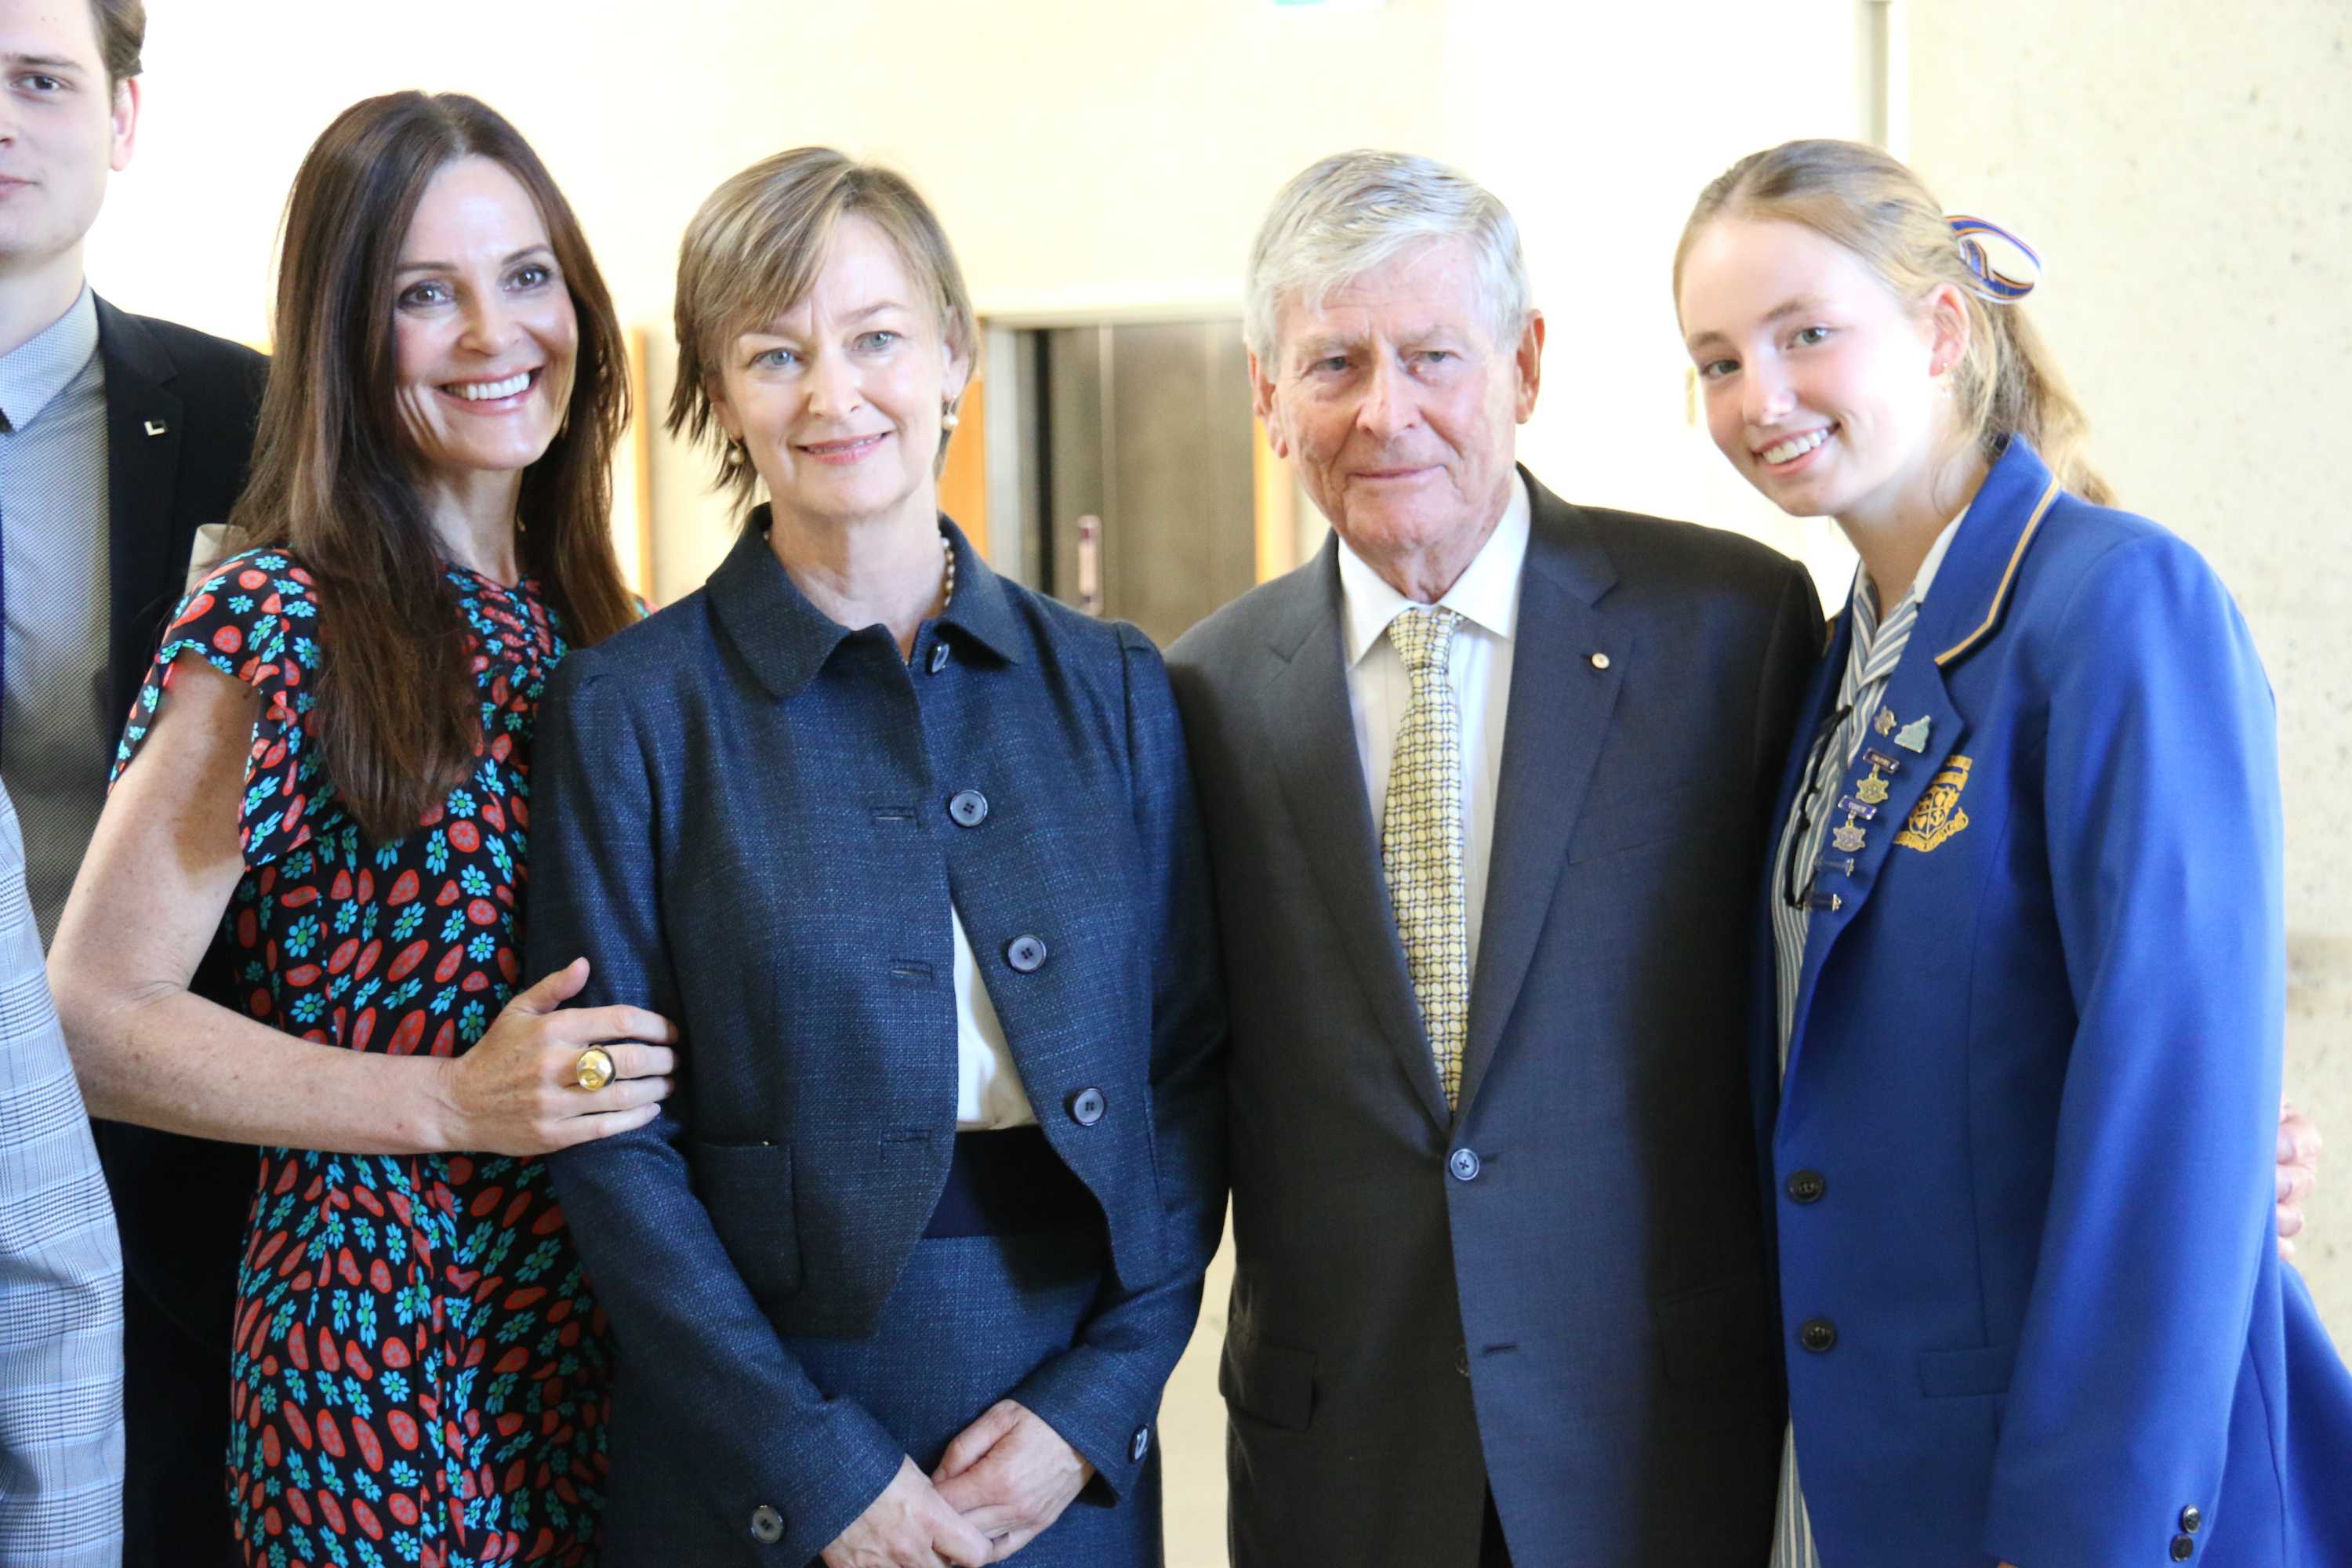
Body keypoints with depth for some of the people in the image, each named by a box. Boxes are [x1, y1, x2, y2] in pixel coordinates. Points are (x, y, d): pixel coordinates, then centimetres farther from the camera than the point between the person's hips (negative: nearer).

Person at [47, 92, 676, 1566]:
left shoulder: (587, 617, 8)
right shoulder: (280, 626, -11)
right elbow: (95, 1017, -12)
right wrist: (454, 1102, -17)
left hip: (599, 1323, 6)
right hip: (380, 1338, -6)